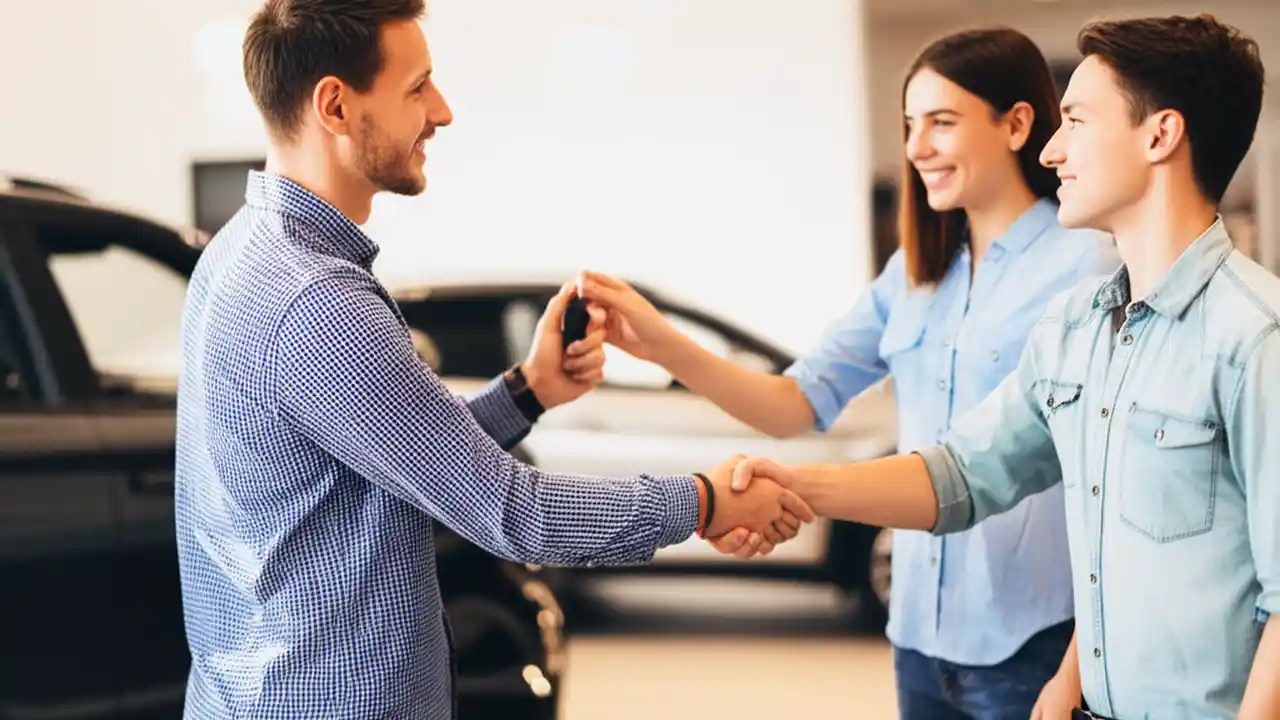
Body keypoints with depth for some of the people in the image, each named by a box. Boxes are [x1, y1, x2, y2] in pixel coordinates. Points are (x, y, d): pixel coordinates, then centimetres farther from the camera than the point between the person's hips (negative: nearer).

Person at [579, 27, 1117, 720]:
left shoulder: (1086, 267, -11)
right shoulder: (914, 273, 10)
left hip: (1031, 644, -7)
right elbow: (797, 404, 6)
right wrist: (664, 345, -9)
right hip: (922, 637, 7)